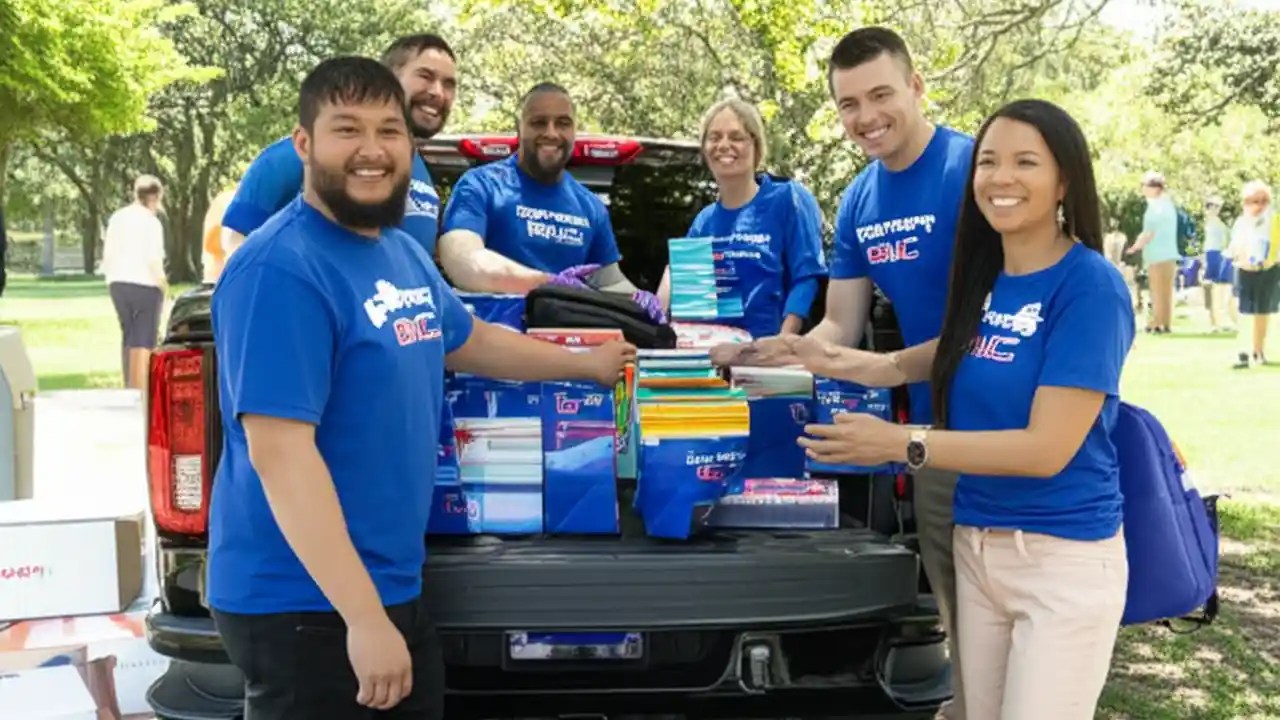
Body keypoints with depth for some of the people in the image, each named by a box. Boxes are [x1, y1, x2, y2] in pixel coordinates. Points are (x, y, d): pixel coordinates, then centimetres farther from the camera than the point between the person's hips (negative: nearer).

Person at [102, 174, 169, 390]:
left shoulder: (117, 218, 9)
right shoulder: (151, 222, -11)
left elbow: (107, 256, 11)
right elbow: (153, 260, -16)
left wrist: (111, 279, 20)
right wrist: (163, 284, -4)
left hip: (118, 284, 7)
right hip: (144, 285, -7)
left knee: (128, 338, 16)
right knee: (143, 342, -3)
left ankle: (129, 388, 20)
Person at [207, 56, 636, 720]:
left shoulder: (405, 253, 9)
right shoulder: (281, 270, -20)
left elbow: (470, 341, 27)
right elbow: (279, 453, -26)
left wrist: (587, 364, 33)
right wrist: (363, 616, -28)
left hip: (395, 588, 9)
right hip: (303, 604, -9)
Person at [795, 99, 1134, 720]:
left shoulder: (1091, 285, -16)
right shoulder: (984, 279, 5)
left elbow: (1047, 448, -20)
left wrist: (902, 445, -19)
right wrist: (875, 366, 2)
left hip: (1063, 557, -7)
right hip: (974, 546, 7)